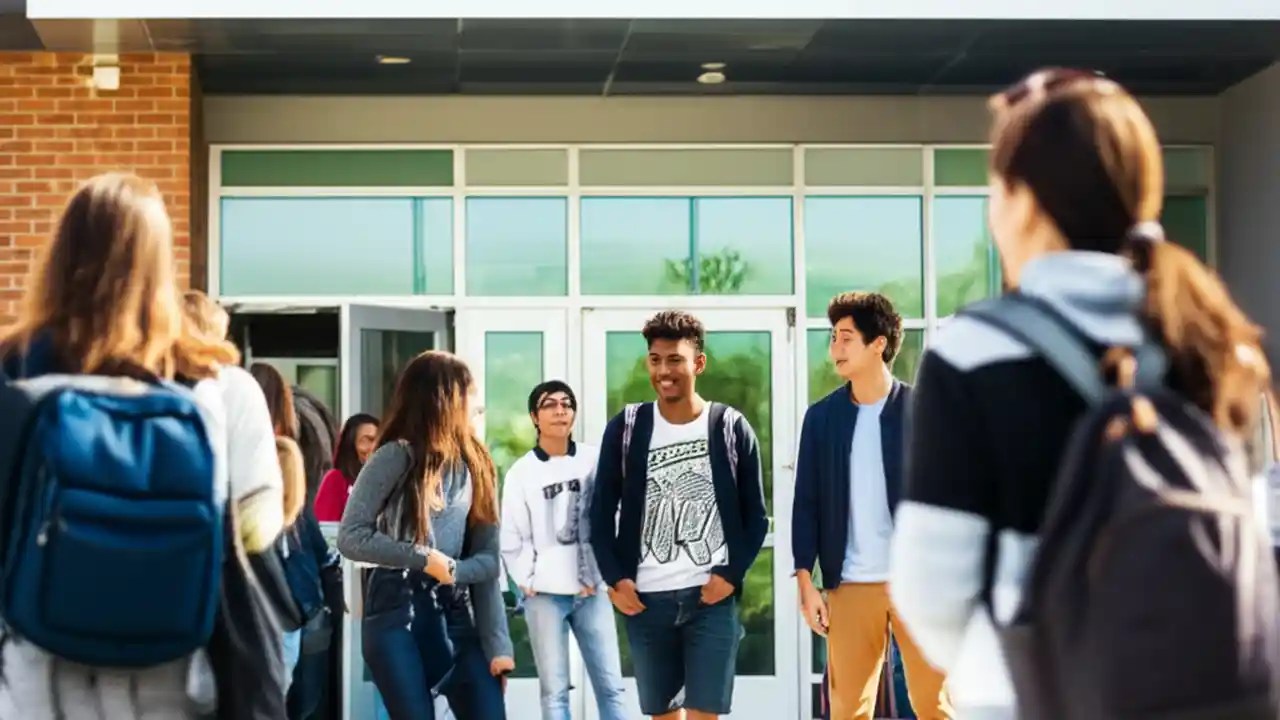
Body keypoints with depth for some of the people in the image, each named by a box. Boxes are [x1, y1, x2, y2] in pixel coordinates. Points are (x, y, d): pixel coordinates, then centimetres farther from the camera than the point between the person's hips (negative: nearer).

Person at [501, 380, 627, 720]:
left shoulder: (595, 460, 5)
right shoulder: (521, 472, 2)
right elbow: (511, 539, 2)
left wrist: (604, 574, -3)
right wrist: (528, 582, -4)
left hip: (591, 589, 1)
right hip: (545, 593, -1)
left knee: (610, 686, 1)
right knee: (554, 692, 2)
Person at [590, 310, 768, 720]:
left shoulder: (731, 428, 0)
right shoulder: (626, 429, 3)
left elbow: (756, 516, 5)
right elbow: (602, 512, 6)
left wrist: (731, 574, -8)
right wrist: (614, 578, -5)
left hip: (712, 597, -2)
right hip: (645, 598, 2)